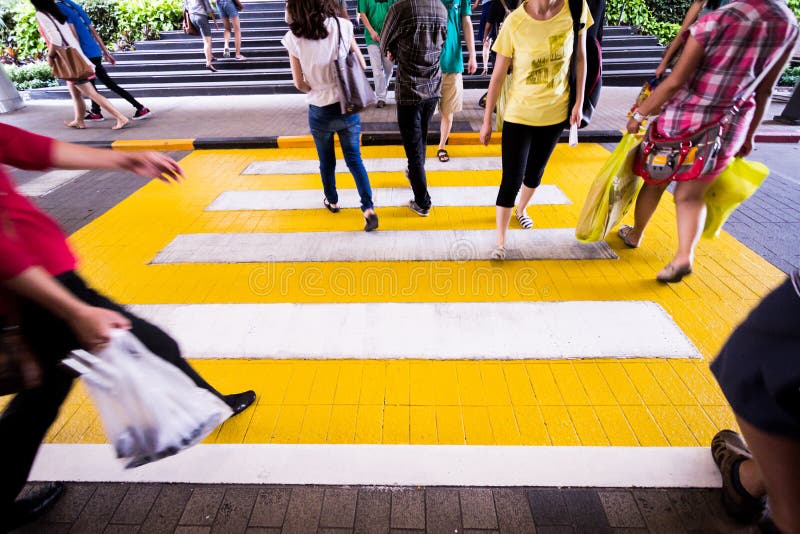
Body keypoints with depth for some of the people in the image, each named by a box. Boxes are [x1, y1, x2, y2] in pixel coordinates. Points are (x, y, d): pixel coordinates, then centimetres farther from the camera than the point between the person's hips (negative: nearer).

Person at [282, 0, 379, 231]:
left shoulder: (294, 38, -11)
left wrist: (318, 90, 14)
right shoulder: (342, 26, -9)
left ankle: (332, 201, 38)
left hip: (320, 111, -1)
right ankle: (369, 209, -1)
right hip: (348, 106, 1)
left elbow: (300, 84, -4)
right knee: (354, 159, 10)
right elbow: (361, 64, 0)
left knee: (326, 161, 19)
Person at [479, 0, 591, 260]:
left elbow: (580, 58, 3)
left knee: (535, 172, 18)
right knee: (511, 179, -5)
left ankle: (521, 209, 47)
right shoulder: (515, 22, -16)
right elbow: (498, 75, -8)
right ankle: (500, 240, 8)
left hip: (556, 112, 3)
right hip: (518, 114, -3)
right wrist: (486, 120, -4)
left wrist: (579, 102, 0)